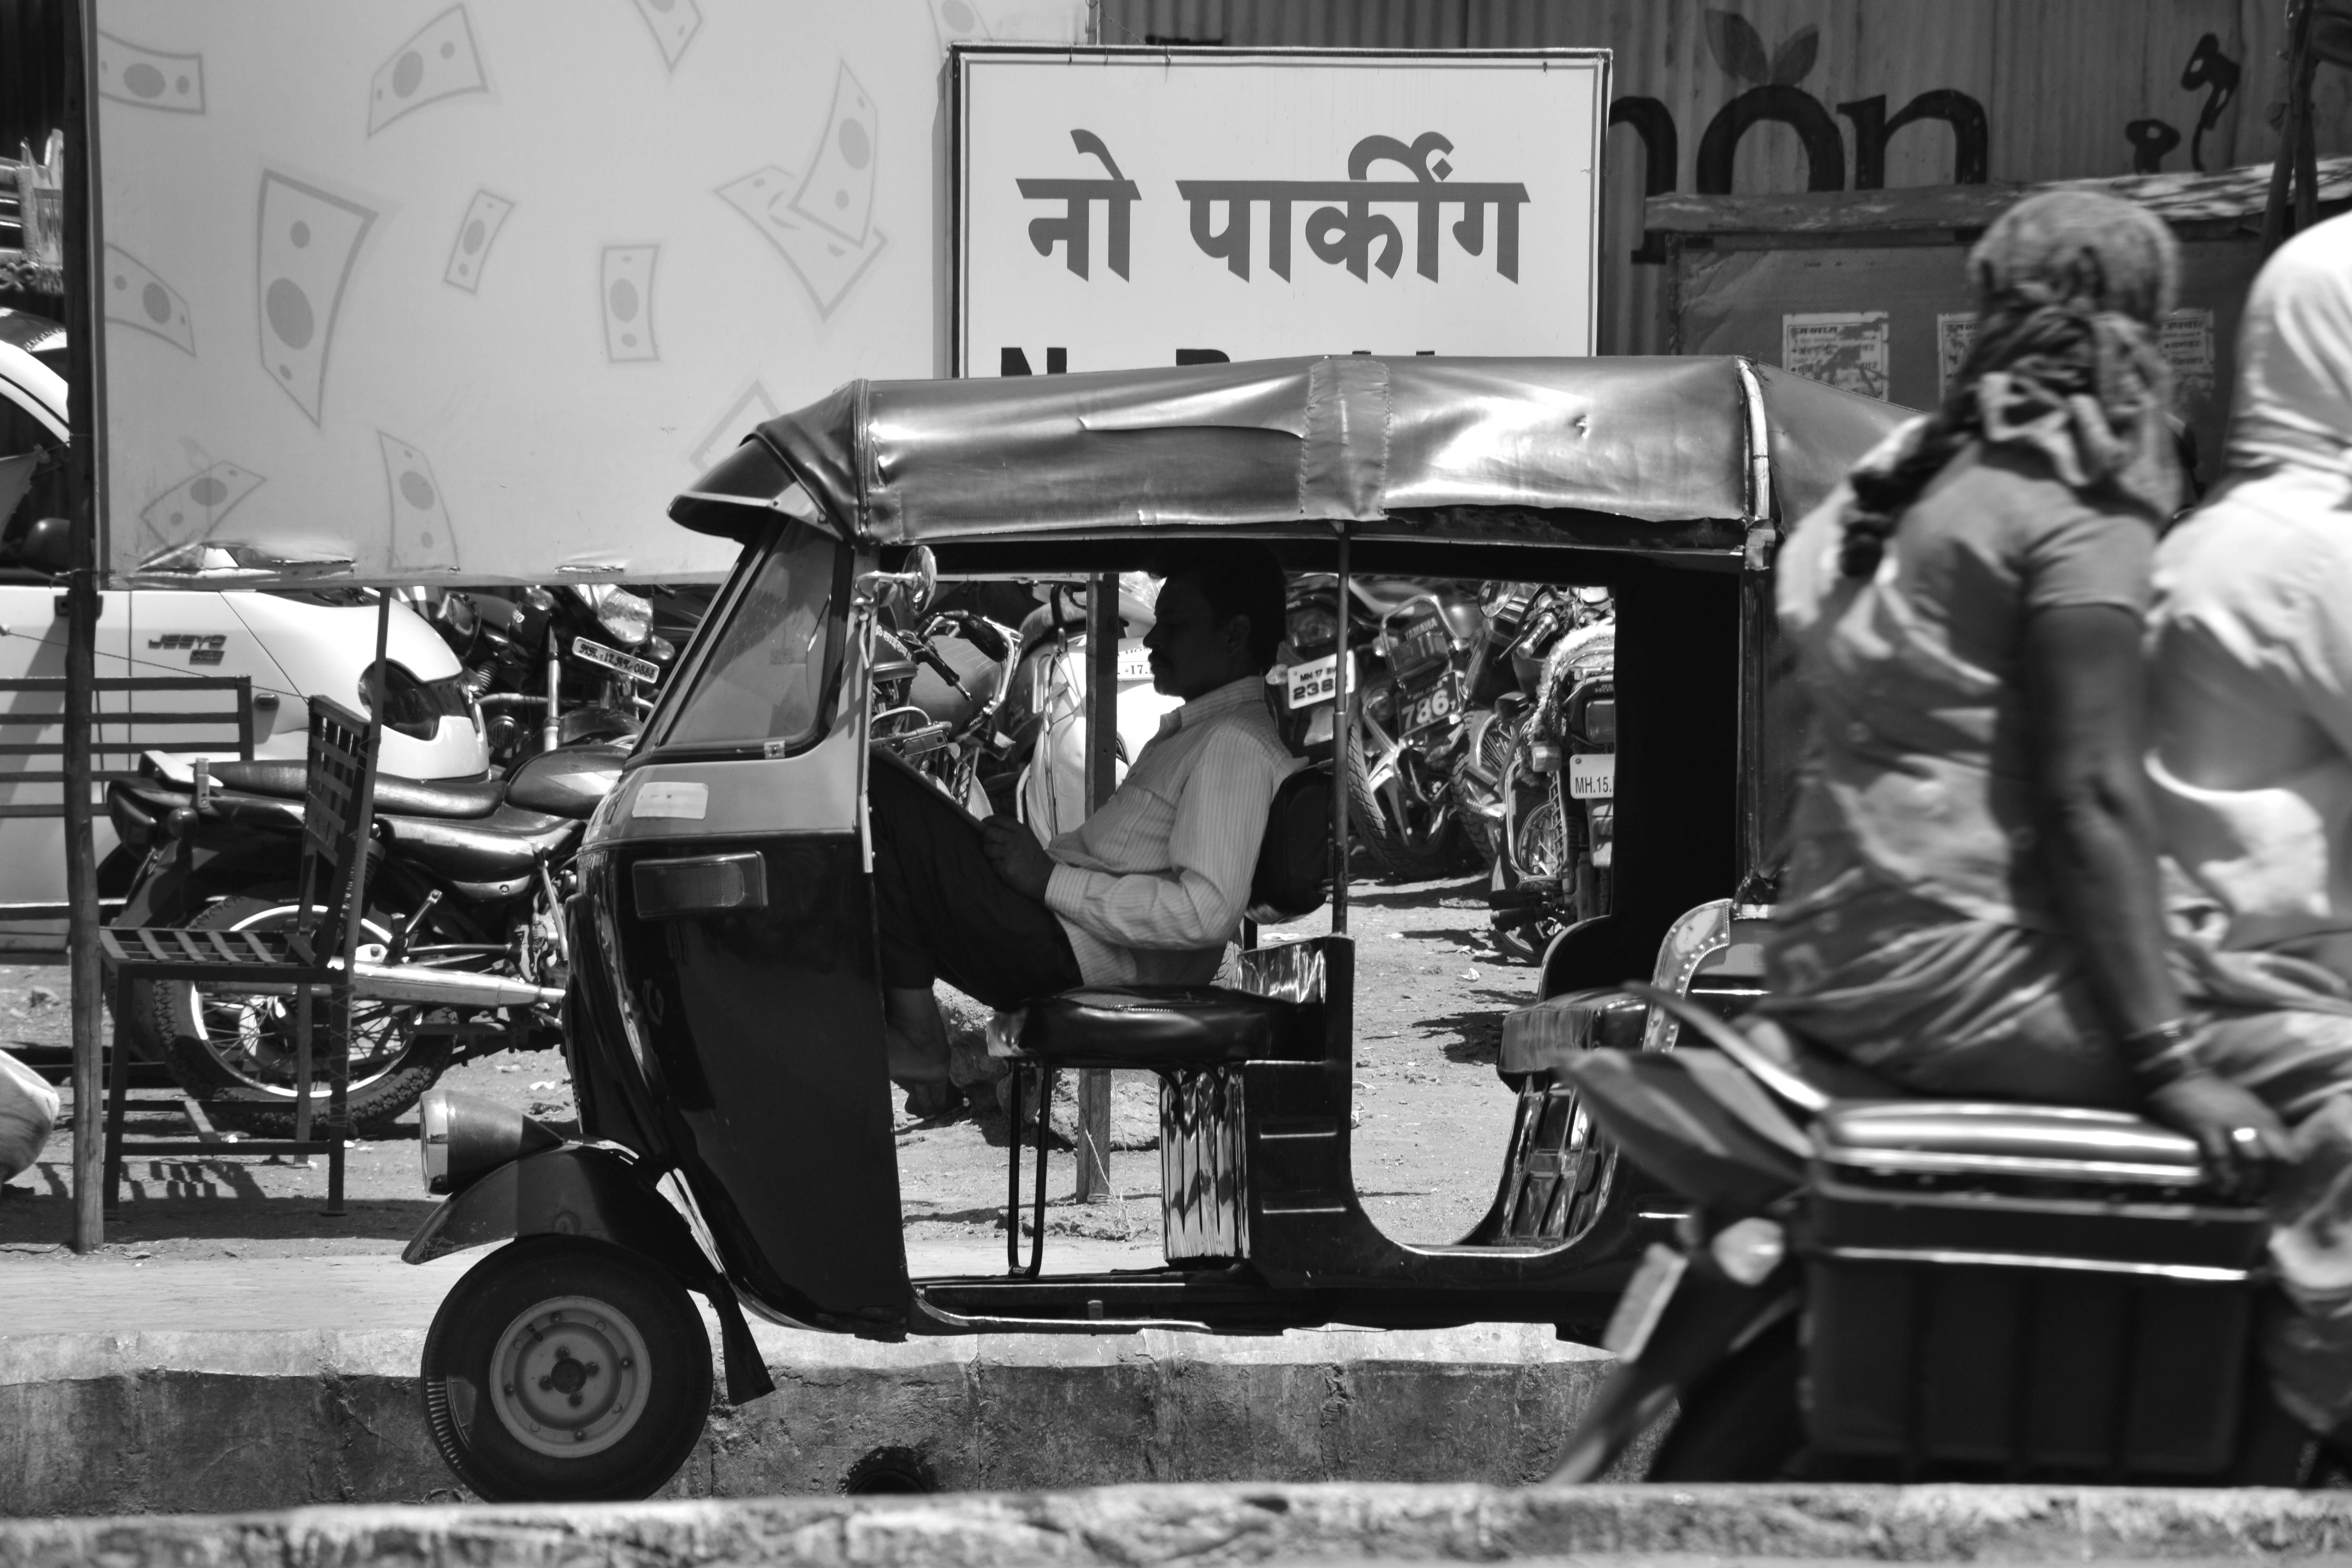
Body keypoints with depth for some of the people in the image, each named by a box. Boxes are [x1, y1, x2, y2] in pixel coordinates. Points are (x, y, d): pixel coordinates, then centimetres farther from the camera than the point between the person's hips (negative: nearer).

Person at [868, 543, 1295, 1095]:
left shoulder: (1236, 745, -13)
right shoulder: (1197, 729, 20)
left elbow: (1207, 912, -24)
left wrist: (1049, 879, -18)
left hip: (1064, 956, -11)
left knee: (874, 787, -14)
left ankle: (914, 1024, -11)